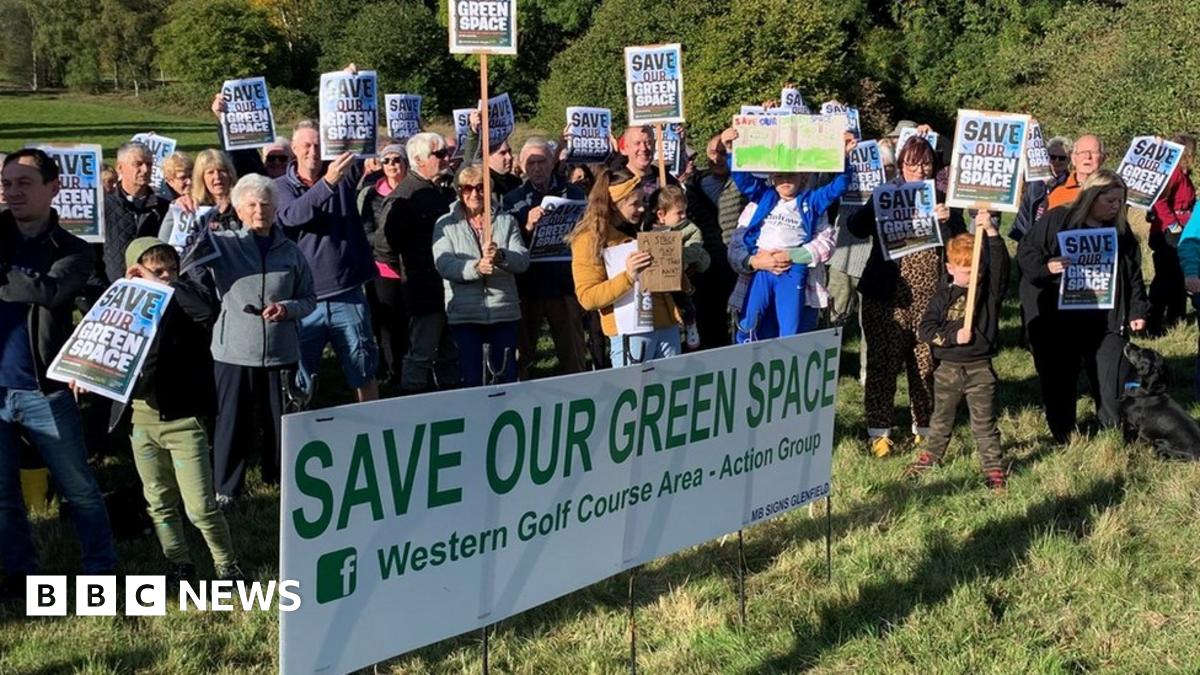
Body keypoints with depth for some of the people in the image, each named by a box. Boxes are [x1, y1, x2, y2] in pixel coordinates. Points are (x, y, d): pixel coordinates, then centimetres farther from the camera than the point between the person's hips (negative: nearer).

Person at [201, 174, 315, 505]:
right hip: (233, 352, -1)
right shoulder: (222, 243, 1)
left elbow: (310, 299, 11)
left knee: (281, 422, 10)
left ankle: (282, 479, 28)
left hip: (281, 352, 2)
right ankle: (224, 489, 18)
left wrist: (287, 309, -9)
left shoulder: (291, 251, 6)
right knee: (232, 422, 5)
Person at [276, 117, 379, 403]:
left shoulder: (344, 173, 6)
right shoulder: (281, 186, 0)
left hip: (348, 296, 2)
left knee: (364, 373, 10)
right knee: (299, 382, 5)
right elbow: (292, 215, -20)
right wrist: (328, 183, -33)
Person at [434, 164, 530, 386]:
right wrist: (475, 267, -28)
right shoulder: (446, 224, 5)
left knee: (507, 377, 7)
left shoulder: (506, 221, 10)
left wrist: (501, 256, -25)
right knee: (472, 379, 3)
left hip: (504, 311, 2)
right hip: (464, 314, -2)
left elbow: (523, 260, -3)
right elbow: (444, 265, -10)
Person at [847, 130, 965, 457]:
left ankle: (924, 429, 19)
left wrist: (947, 220, -14)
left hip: (930, 296, 2)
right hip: (887, 294, -1)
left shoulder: (943, 200, 10)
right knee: (883, 362, -1)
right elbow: (856, 227, -10)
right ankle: (879, 431, 6)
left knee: (927, 363, 5)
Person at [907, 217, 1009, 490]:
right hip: (948, 368, 2)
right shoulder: (943, 298, -3)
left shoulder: (990, 290, -3)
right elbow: (925, 330, -8)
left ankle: (993, 467, 10)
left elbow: (1000, 264, -20)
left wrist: (990, 231, -29)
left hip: (980, 368, -2)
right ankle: (931, 455, 37)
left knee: (984, 423, 3)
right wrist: (954, 336, -20)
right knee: (941, 419, 19)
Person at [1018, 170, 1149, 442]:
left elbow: (1133, 274, 13)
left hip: (1105, 323, 3)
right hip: (1057, 321, -3)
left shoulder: (1121, 230, 8)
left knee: (1112, 383, 3)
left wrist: (1136, 311, 7)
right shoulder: (1056, 220, -5)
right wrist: (1045, 267, -23)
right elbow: (1025, 251, -4)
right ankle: (1063, 440, 23)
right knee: (1059, 380, 8)